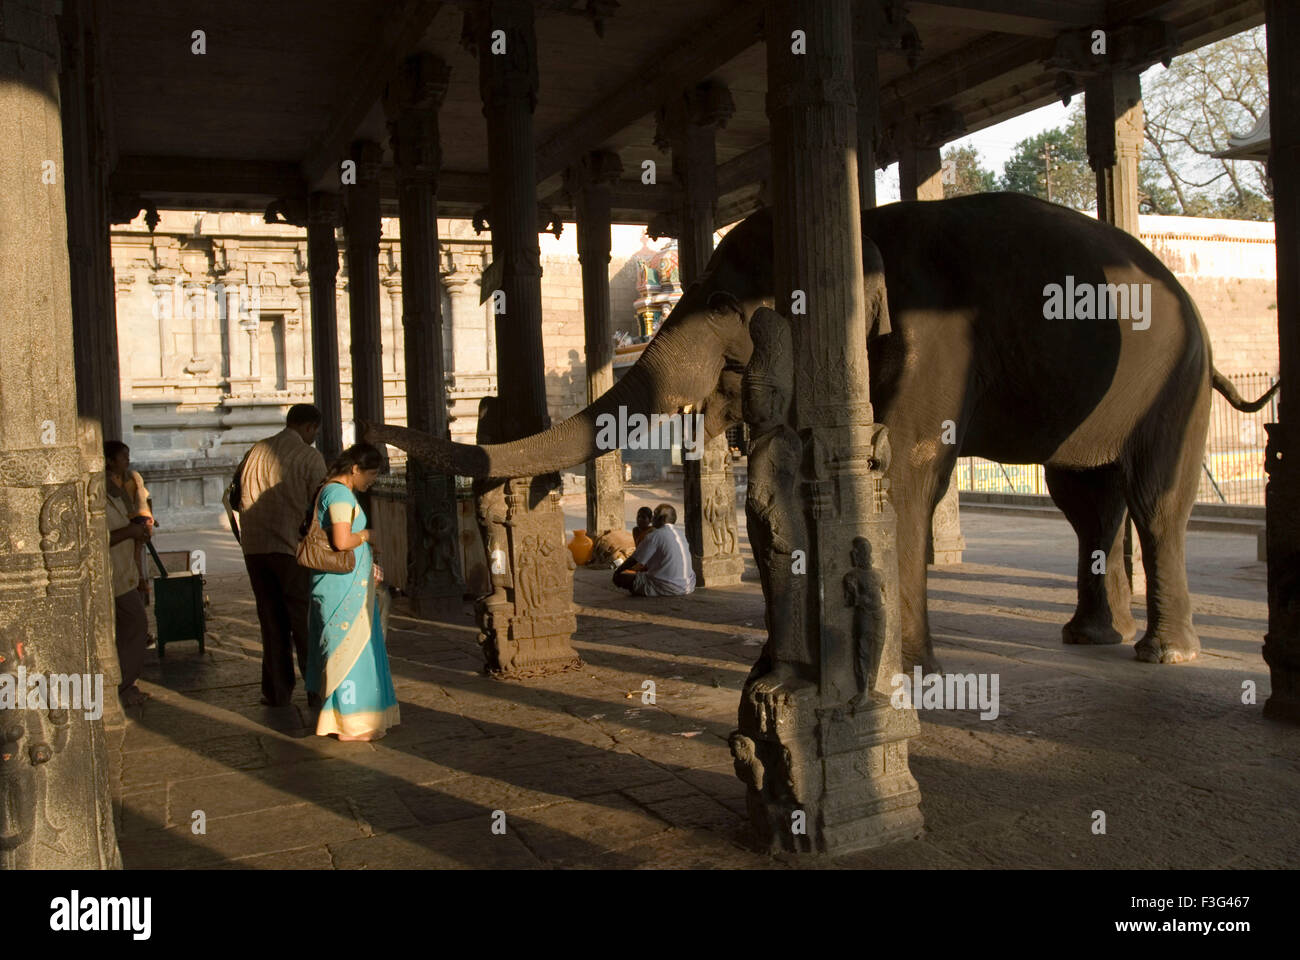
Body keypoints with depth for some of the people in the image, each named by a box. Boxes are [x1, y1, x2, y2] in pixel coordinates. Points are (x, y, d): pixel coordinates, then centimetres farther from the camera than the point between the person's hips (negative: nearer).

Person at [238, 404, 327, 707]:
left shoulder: (255, 451, 11)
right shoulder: (309, 456, -5)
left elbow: (237, 498, 14)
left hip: (254, 546, 5)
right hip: (292, 548, -5)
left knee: (271, 620, 13)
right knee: (305, 621, 4)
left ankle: (276, 691, 18)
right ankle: (317, 690, 8)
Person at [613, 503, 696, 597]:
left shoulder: (654, 536, -11)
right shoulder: (679, 534, 12)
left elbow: (634, 560, -3)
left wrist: (618, 572, 13)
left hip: (667, 588, -8)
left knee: (618, 577, -3)